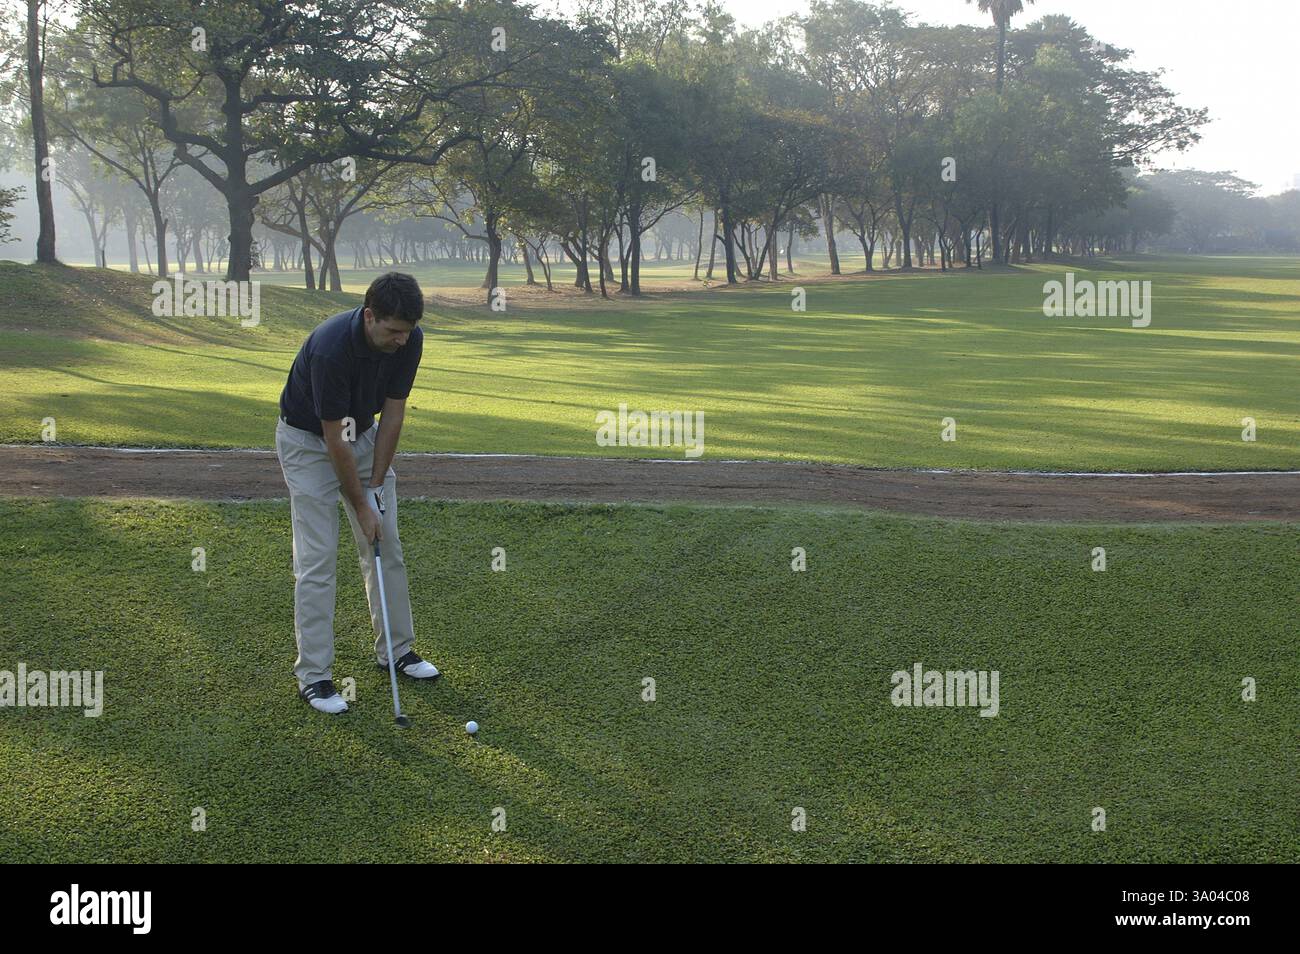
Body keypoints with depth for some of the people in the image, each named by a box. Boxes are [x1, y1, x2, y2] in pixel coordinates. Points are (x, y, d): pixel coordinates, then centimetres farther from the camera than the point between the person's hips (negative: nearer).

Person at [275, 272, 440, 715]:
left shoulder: (409, 339, -18)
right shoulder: (330, 348, -36)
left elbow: (393, 412, -9)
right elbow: (335, 440, -28)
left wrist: (376, 486, -10)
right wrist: (360, 508, -21)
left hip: (364, 434, 6)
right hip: (308, 440, -6)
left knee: (387, 548, 8)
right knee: (317, 558, -8)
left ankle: (395, 649, 21)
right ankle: (313, 675, -2)